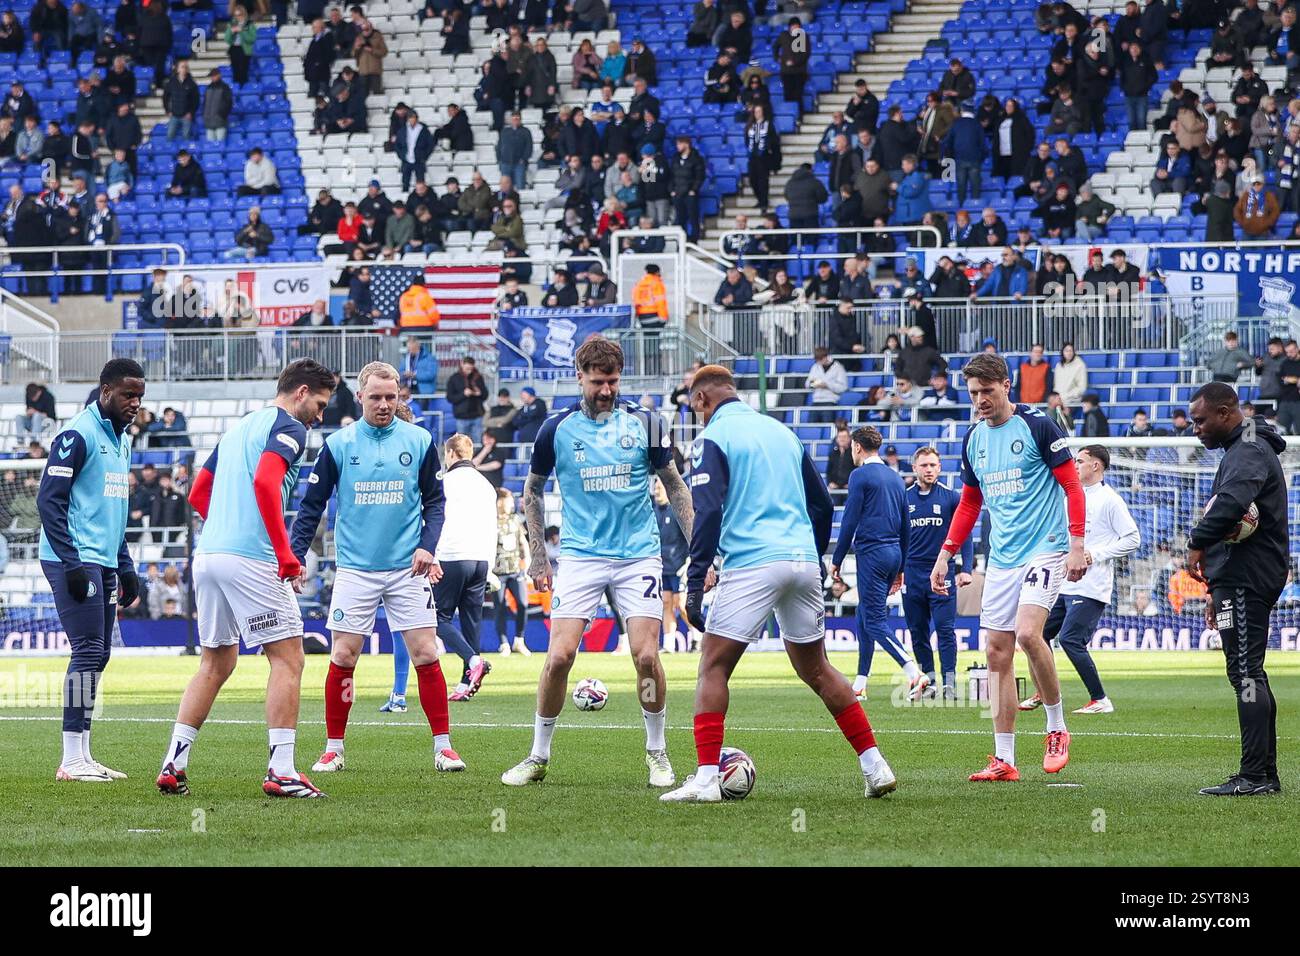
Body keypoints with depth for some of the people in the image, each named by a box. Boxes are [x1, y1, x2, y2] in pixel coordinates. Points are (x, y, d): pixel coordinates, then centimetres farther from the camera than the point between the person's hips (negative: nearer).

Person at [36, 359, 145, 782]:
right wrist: (72, 564, -19)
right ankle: (72, 759, -11)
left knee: (98, 656, 8)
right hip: (75, 562, -9)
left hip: (103, 564, 9)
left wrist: (125, 566, 21)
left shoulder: (121, 440, 17)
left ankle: (82, 755, 12)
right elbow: (49, 500, -15)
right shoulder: (78, 435, -11)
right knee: (88, 652, -12)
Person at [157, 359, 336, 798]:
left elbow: (197, 492, 25)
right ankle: (281, 771, -9)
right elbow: (265, 482, -21)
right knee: (287, 660, -3)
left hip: (208, 554, 8)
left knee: (215, 664, 16)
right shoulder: (288, 427, -4)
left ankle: (174, 763, 10)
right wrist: (286, 556, -20)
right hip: (250, 559, -8)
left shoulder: (240, 427, 22)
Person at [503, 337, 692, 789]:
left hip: (638, 555, 0)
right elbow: (533, 489, 14)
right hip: (580, 556, 0)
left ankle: (657, 753, 9)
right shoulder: (557, 429, 0)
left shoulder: (644, 424, 0)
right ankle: (538, 756, 5)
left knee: (646, 655, -10)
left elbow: (675, 486, 10)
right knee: (559, 656, -10)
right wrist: (538, 555, 9)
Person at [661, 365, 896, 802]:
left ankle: (706, 778, -11)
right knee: (816, 669, 17)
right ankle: (875, 767, 13)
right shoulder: (781, 431, 20)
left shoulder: (713, 437, -1)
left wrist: (695, 581, -15)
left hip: (751, 565, -6)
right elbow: (822, 504, 21)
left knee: (713, 668, -1)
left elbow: (708, 511, -13)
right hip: (803, 560, 6)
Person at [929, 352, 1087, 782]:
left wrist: (1077, 545, -14)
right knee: (998, 651, 1)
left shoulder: (1037, 425, -7)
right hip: (1001, 558, 6)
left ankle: (1057, 729, -3)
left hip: (1045, 549, -6)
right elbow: (969, 504, 22)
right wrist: (945, 555, 16)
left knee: (1028, 632, -23)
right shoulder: (973, 439, 11)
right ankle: (1004, 759, 3)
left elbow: (1072, 486, -6)